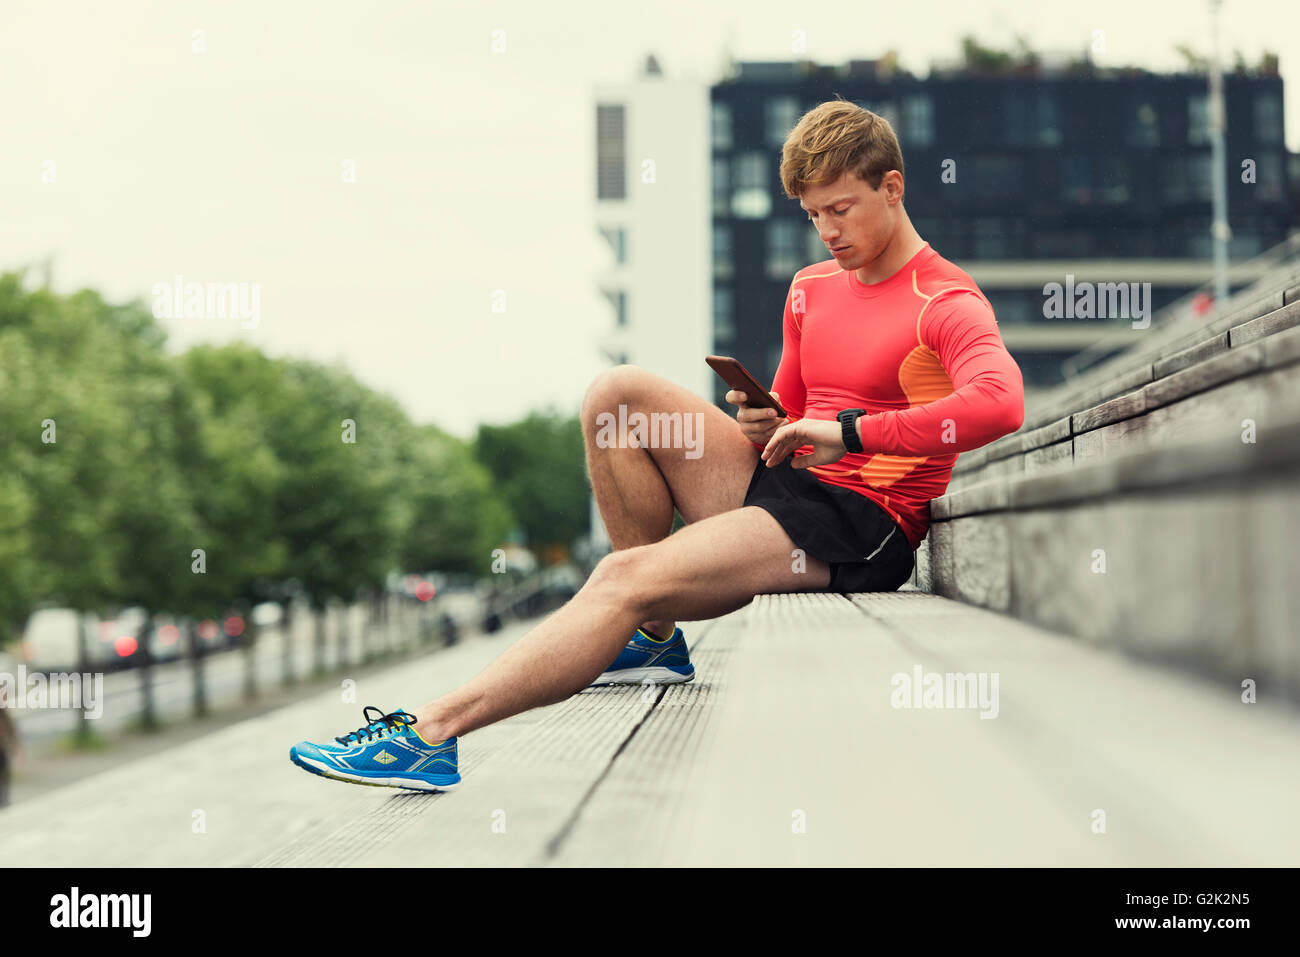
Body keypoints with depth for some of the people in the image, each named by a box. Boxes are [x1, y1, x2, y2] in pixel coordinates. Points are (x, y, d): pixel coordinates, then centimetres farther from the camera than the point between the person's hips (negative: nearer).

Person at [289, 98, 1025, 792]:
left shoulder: (947, 302, -6)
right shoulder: (813, 288, 18)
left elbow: (999, 405, -27)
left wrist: (849, 431, -24)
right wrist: (767, 428, 1)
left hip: (863, 524, -8)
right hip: (781, 481, 8)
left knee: (627, 579, -25)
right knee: (618, 393, -9)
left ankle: (430, 732, -25)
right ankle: (656, 636, -4)